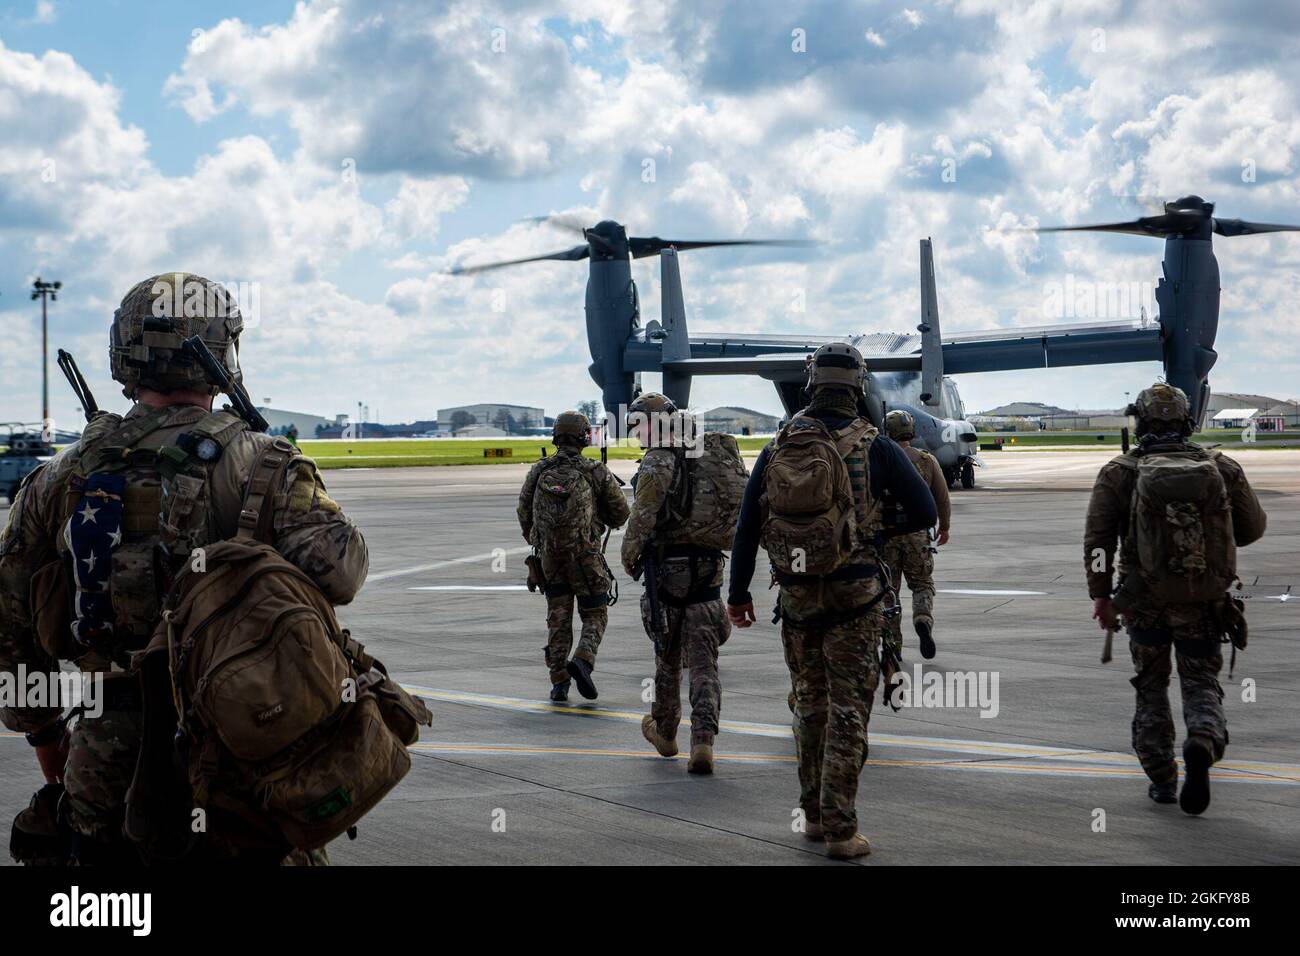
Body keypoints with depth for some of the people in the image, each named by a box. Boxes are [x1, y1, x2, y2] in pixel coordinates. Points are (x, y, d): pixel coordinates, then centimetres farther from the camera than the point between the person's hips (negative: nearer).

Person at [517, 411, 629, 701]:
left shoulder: (538, 471, 1)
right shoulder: (596, 472, -6)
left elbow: (524, 514, 8)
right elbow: (620, 514, 0)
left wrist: (536, 542, 25)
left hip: (550, 557, 3)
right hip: (585, 557, -3)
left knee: (558, 620, 11)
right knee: (595, 615, 10)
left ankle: (559, 683, 7)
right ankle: (582, 661, -15)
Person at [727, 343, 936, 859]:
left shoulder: (778, 447, 2)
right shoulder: (876, 447, -7)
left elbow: (747, 526, 4)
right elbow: (925, 511, -4)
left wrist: (738, 592, 12)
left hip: (796, 597, 4)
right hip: (853, 598, -4)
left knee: (810, 704, 17)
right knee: (847, 710, 0)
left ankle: (814, 815, 24)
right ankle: (839, 830, -2)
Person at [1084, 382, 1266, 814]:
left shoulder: (1119, 472, -4)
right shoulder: (1222, 468, 0)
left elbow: (1097, 536, -8)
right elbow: (1253, 526, 8)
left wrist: (1100, 594, -1)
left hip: (1144, 600, 0)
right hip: (1204, 602, 0)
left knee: (1151, 688, 17)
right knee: (1201, 684, 10)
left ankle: (1161, 779, 16)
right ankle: (1202, 743, -21)